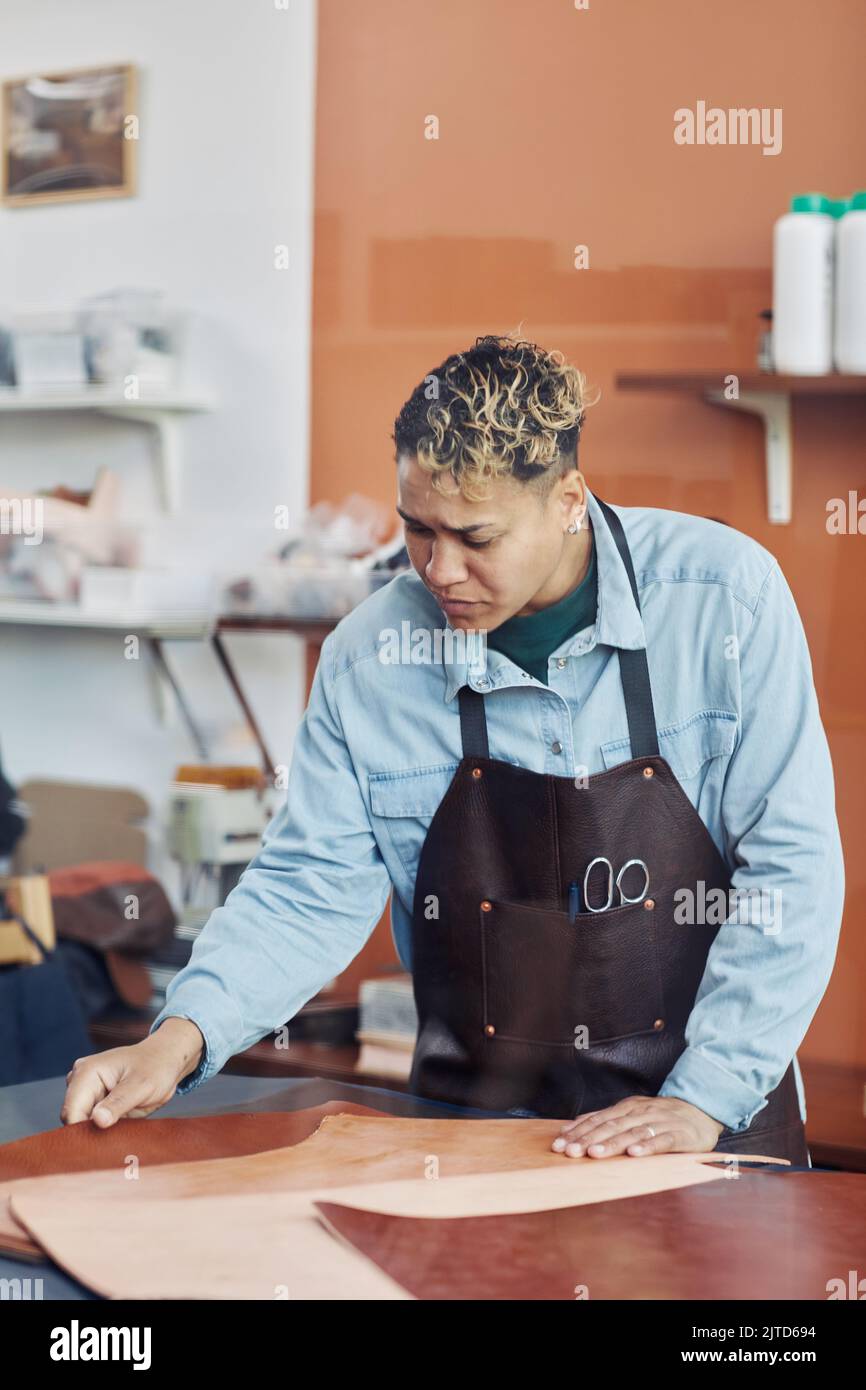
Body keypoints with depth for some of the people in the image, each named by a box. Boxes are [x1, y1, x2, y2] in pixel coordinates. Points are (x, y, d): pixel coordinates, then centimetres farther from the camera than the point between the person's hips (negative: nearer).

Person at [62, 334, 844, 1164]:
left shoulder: (724, 595, -9)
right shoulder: (369, 654, -3)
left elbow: (790, 866, -8)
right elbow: (311, 891, 3)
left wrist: (701, 1101, -14)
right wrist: (184, 1034, -13)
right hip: (473, 1118, 1)